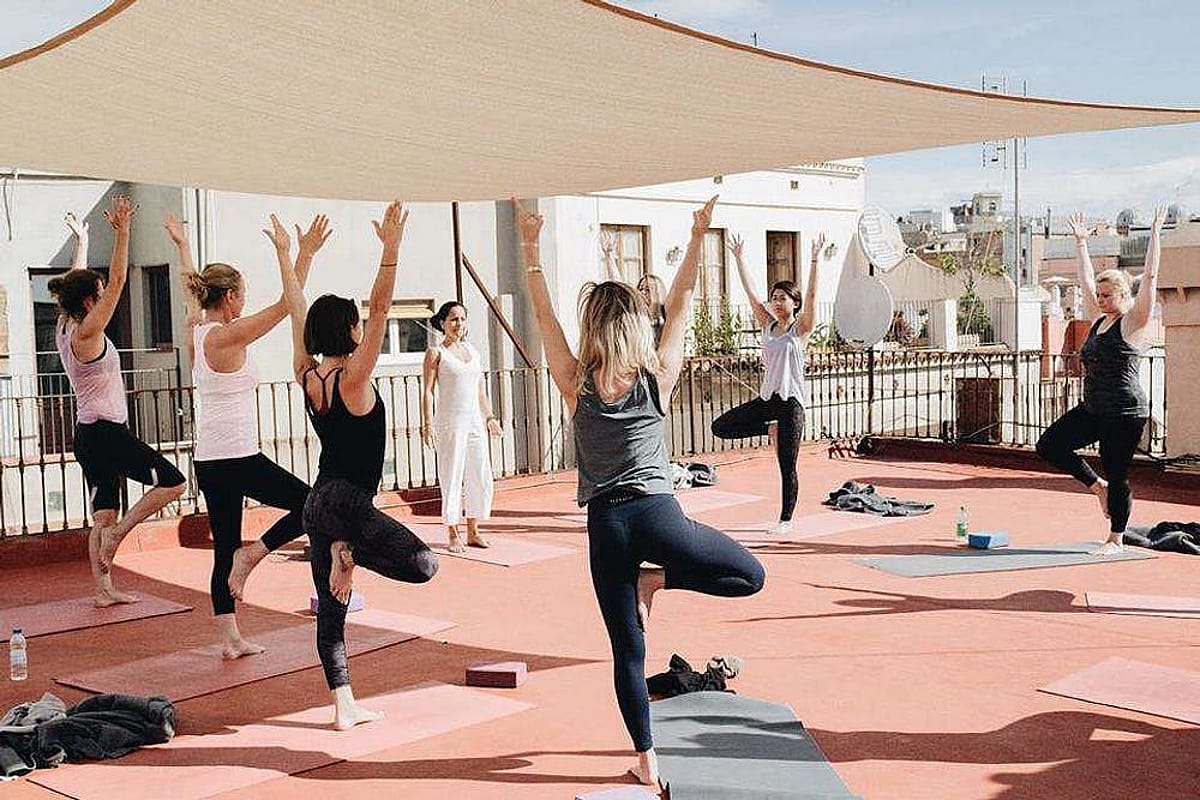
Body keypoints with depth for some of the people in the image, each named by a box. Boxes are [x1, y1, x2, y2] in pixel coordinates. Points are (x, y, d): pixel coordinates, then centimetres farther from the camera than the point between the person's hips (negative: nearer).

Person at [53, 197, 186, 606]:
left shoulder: (64, 328, 7)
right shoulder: (86, 333, -15)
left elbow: (77, 282, 22)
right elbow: (117, 283, -21)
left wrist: (81, 240, 32)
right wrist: (122, 231, -22)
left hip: (88, 434, 10)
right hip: (106, 432, -10)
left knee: (103, 512, 11)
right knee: (172, 482, -8)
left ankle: (103, 588, 13)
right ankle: (117, 533, -8)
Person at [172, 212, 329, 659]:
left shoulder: (195, 331, 8)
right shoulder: (228, 337, -14)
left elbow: (193, 291, 28)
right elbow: (286, 305, -18)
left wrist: (182, 245, 41)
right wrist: (305, 254, -15)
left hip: (207, 460, 9)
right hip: (237, 458, -9)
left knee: (224, 548, 10)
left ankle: (229, 639, 11)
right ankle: (252, 554, -4)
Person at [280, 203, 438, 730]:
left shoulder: (307, 377, 7)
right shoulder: (353, 378, -11)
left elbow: (298, 313, 16)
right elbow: (380, 309, -19)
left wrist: (285, 255, 23)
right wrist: (391, 248, -23)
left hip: (318, 502, 8)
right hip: (347, 501, -8)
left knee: (331, 611, 8)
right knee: (423, 564, -15)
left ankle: (344, 707, 11)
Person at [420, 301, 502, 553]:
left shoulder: (472, 350, 14)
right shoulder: (436, 353, -2)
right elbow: (427, 391, -7)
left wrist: (489, 416, 18)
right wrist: (427, 424, -15)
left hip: (475, 422, 6)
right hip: (450, 423, -6)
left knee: (481, 479, 5)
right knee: (452, 479, -2)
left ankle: (473, 532, 16)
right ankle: (454, 535, 6)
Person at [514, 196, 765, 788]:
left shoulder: (576, 384, -1)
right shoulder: (659, 378, -1)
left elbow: (542, 311, 3)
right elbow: (680, 303, 6)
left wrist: (530, 244, 4)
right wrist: (698, 237, 9)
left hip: (607, 527, 2)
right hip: (658, 515, -1)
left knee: (628, 649, 9)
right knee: (751, 575, 17)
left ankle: (647, 762, 9)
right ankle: (659, 579, -1)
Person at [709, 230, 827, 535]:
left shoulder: (801, 328, -4)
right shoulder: (768, 325, 10)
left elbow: (811, 295, -16)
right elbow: (750, 291, 8)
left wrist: (815, 259, -25)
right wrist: (738, 258, 6)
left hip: (791, 402, -6)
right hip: (766, 398, 6)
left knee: (787, 467, -1)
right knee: (720, 427, 0)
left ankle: (786, 520, 11)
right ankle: (771, 429, 14)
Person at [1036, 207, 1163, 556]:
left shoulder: (1133, 322, -8)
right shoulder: (1099, 320, 11)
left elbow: (1150, 277, -15)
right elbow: (1086, 281, 21)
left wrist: (1155, 233, -16)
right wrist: (1081, 242, 24)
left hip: (1124, 412, -8)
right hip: (1092, 409, 8)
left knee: (1117, 476, -1)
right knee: (1049, 445, 2)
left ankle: (1116, 539, 14)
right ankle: (1099, 487, 17)